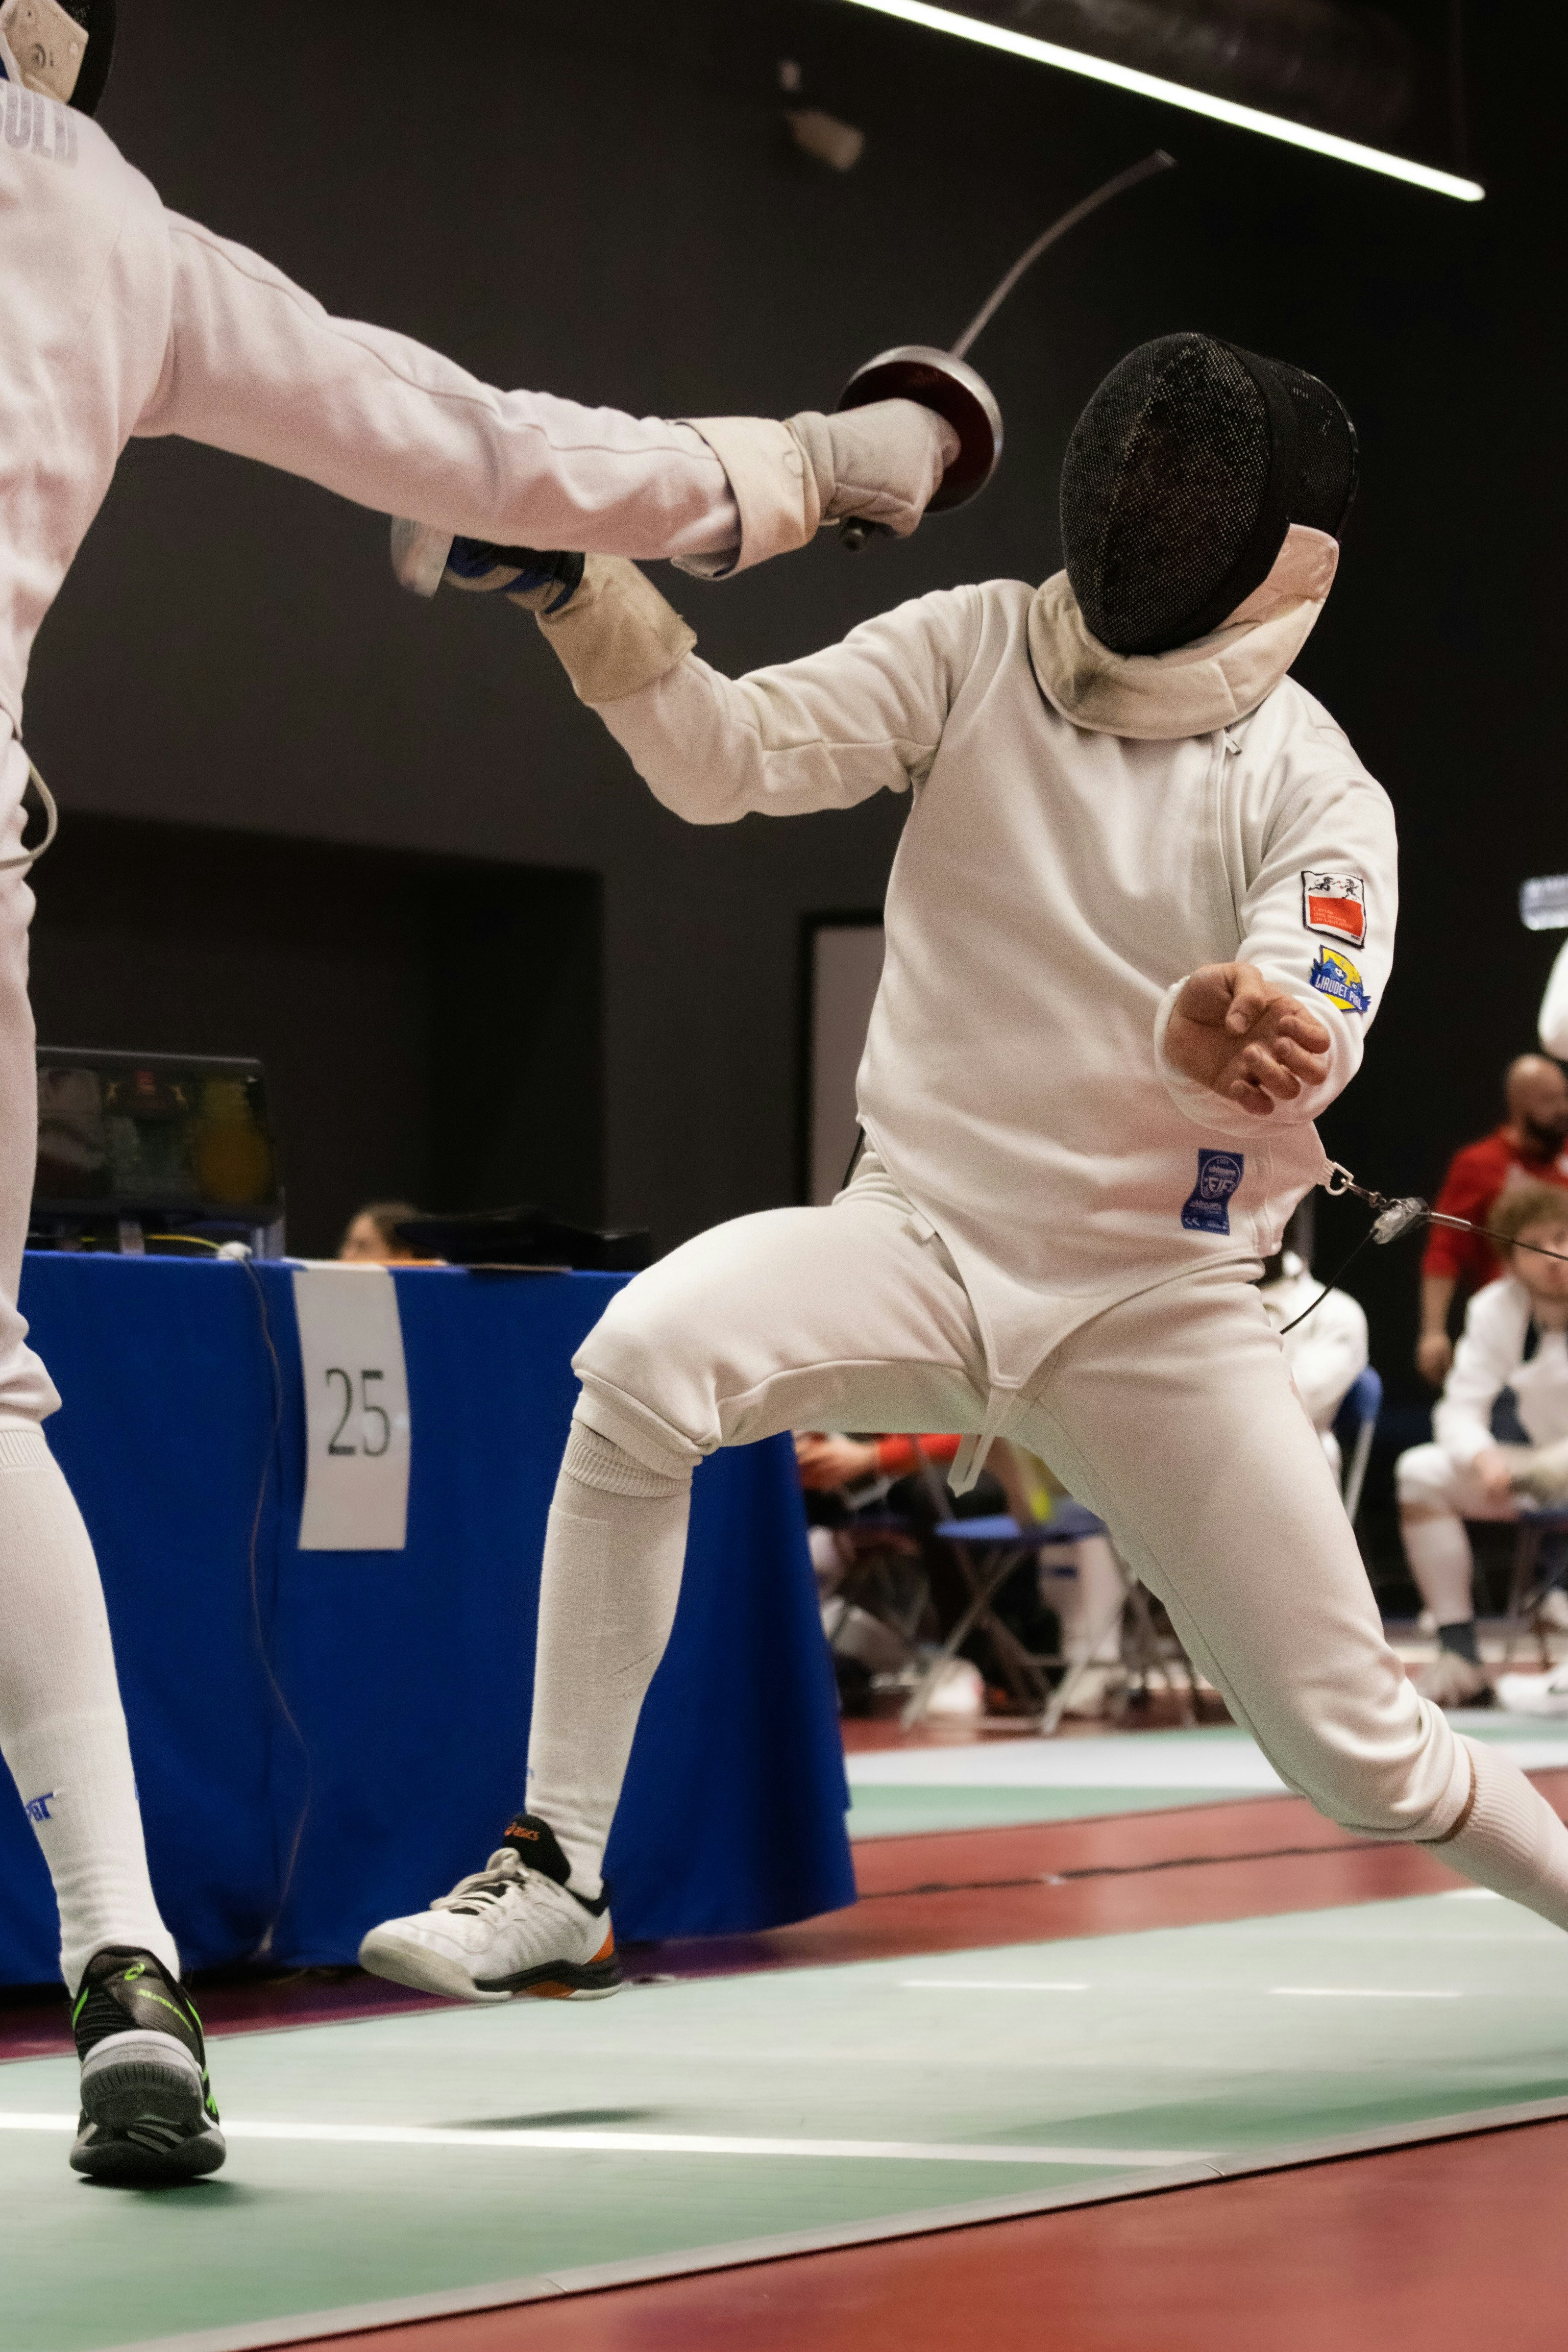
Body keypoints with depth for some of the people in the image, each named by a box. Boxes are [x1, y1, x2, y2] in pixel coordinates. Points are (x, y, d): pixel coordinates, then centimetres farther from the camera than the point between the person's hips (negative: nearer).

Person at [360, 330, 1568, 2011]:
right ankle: (554, 1880, -22)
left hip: (1158, 1303, 0)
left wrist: (1240, 1029, -54)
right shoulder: (975, 651, -5)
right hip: (923, 1240, 1)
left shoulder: (1316, 795, -9)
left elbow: (1308, 1050, -28)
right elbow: (726, 758, -18)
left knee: (1352, 1748, 0)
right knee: (644, 1356, -31)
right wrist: (585, 586, -38)